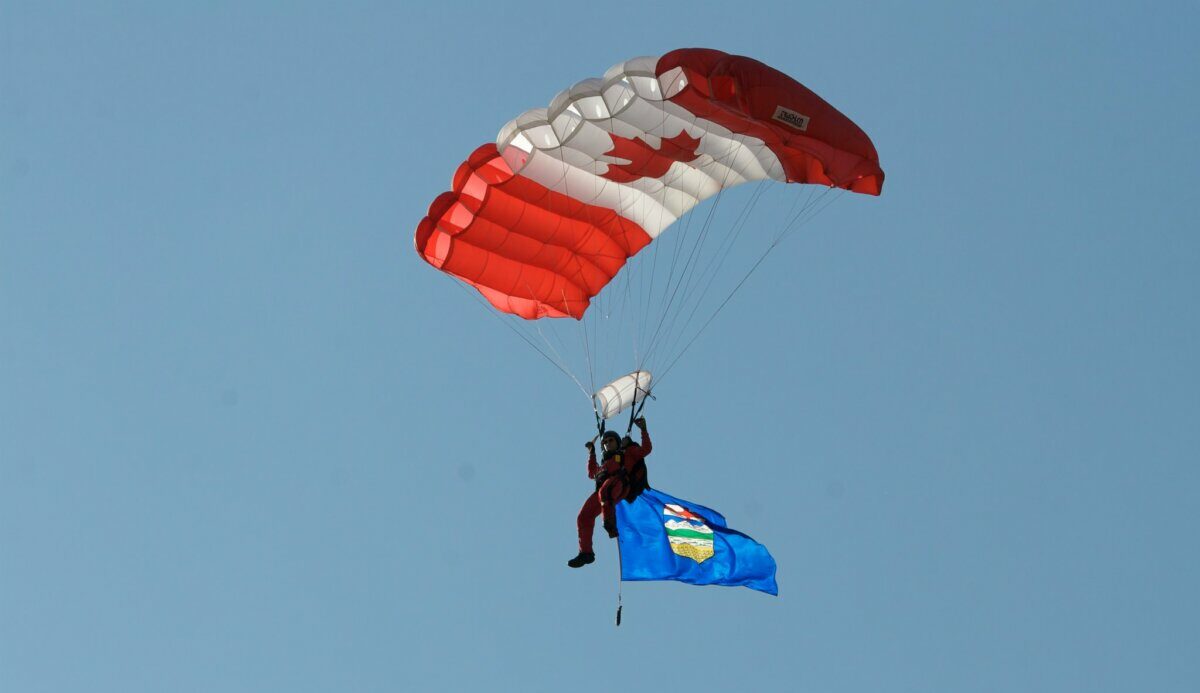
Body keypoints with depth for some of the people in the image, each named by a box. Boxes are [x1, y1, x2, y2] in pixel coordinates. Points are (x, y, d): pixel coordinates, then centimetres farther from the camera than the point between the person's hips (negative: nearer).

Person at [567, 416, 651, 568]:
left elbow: (646, 449, 9)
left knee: (605, 491, -44)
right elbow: (592, 474, 48)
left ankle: (610, 525, -53)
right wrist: (592, 453, 47)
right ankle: (586, 553, -2)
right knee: (584, 517, -5)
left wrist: (643, 429, 3)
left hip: (621, 483, -7)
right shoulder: (606, 462, 41)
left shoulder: (628, 451, 24)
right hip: (602, 490, 7)